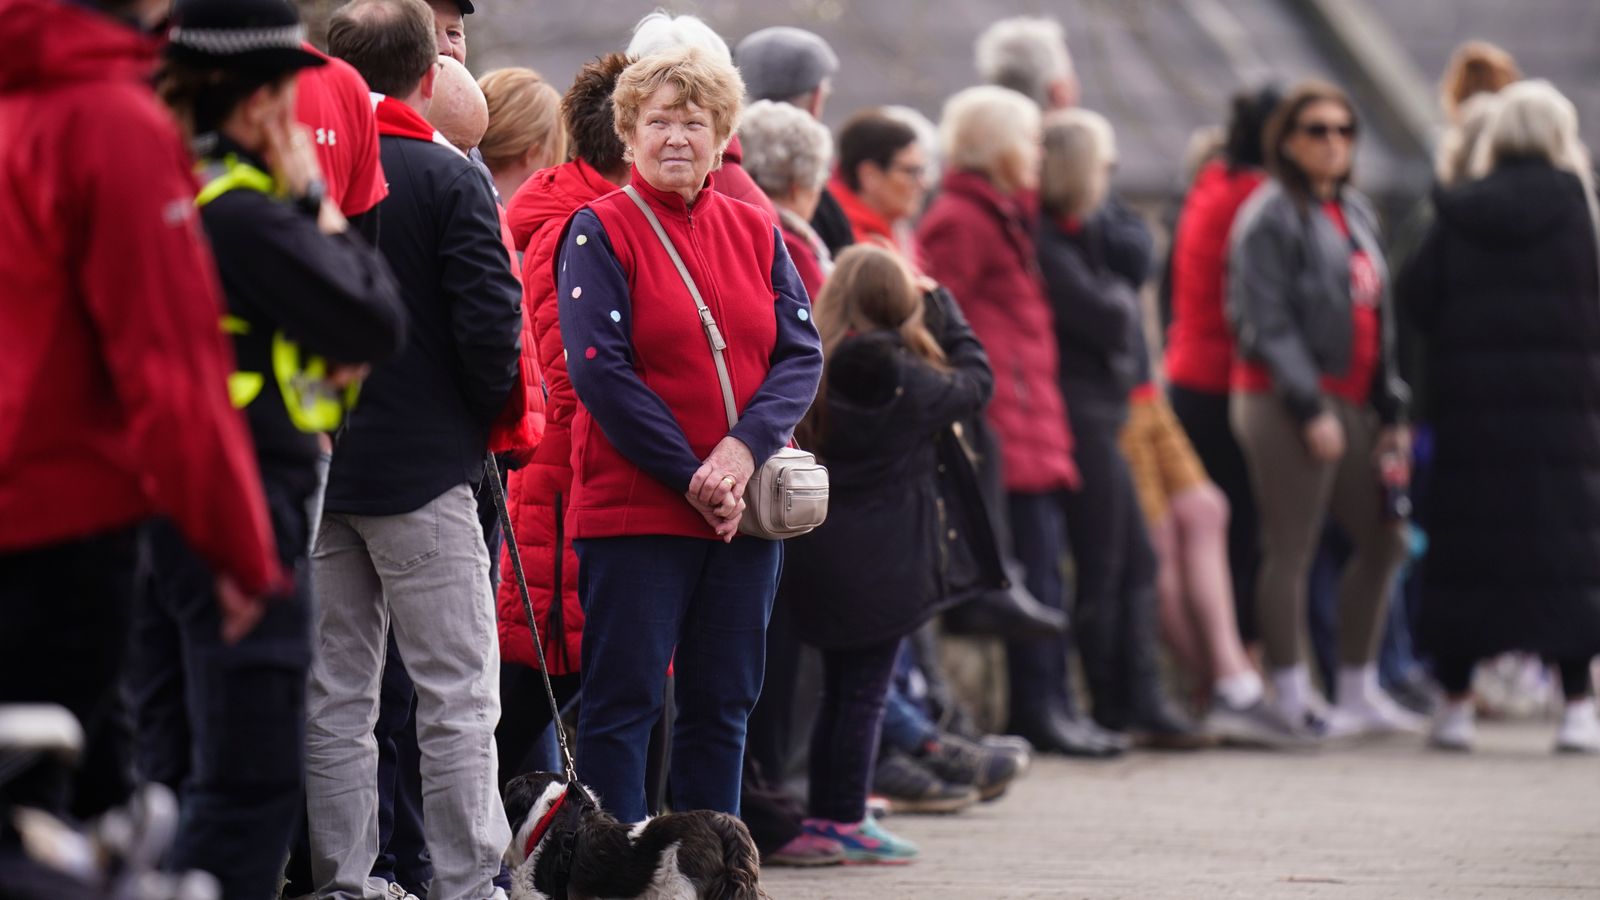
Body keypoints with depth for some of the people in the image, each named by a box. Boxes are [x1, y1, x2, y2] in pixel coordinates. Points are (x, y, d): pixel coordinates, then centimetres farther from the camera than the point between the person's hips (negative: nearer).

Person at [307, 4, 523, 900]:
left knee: (335, 700, 10)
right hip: (424, 467, -5)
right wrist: (486, 417, 3)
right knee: (459, 698, -1)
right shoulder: (449, 179, -9)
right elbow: (490, 323, -15)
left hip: (314, 472, 5)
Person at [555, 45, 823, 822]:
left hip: (745, 510, 5)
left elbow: (802, 355, 4)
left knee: (724, 701, 9)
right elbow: (600, 371, -12)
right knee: (624, 700, -3)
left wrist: (744, 449, -14)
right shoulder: (600, 232, -3)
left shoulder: (754, 232, 11)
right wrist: (691, 480, -15)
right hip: (633, 509, -5)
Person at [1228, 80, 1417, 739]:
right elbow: (1268, 322, -14)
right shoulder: (1271, 216, -8)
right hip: (1284, 404, -9)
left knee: (1383, 539, 11)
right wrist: (1309, 410, -19)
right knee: (1292, 549, -6)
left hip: (1349, 401, 9)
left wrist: (1391, 410, 15)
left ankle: (1359, 692, 20)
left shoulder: (1355, 213, 17)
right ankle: (1291, 696, 0)